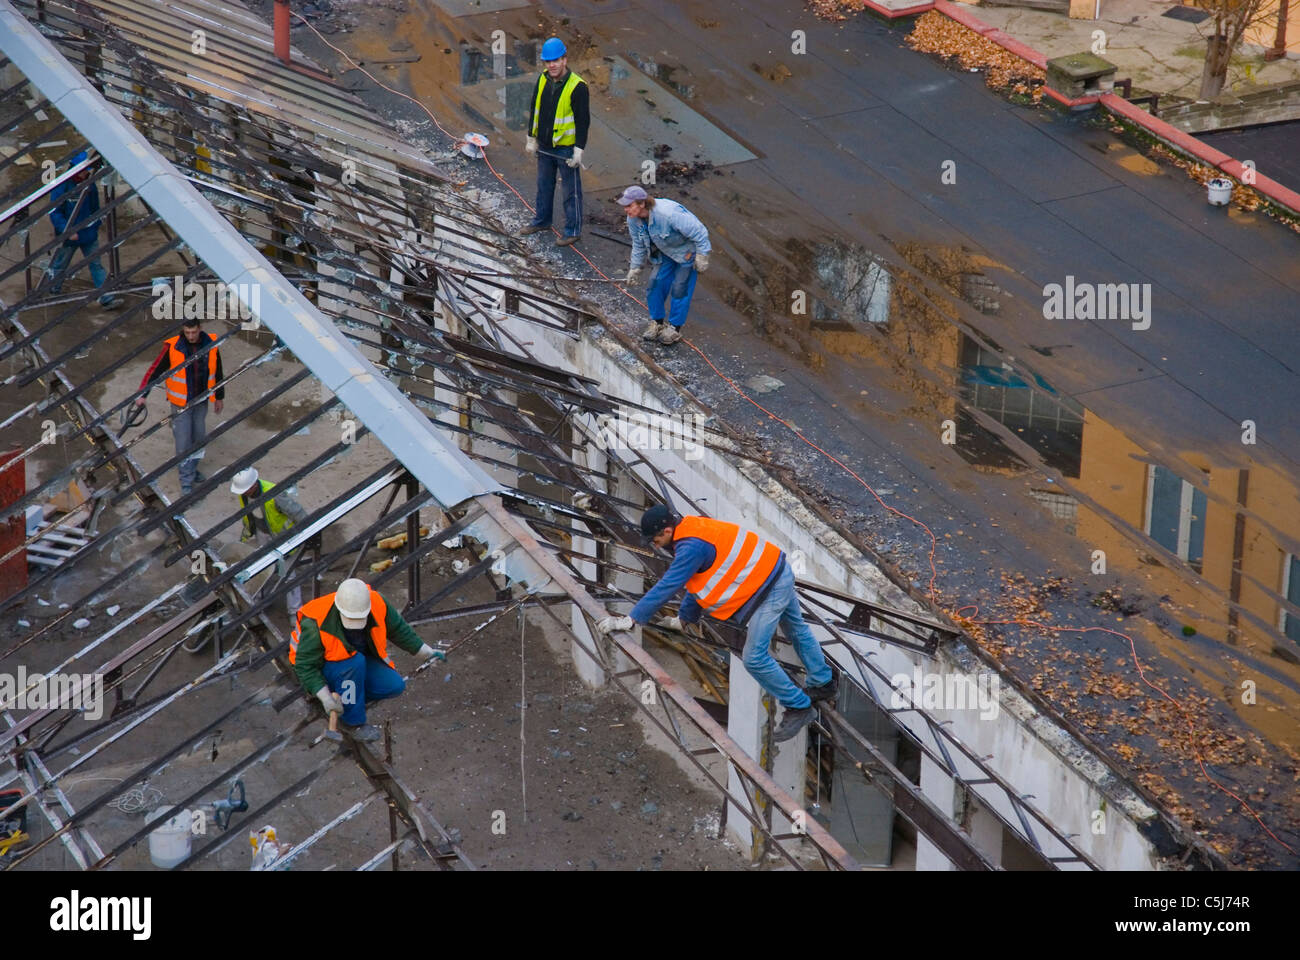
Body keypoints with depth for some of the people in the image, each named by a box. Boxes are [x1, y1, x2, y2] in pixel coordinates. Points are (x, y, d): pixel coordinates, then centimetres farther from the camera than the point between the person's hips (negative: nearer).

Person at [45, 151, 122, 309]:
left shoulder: (90, 184, 0)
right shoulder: (62, 187, -18)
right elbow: (54, 213, -17)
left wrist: (96, 225, 15)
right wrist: (67, 231, -26)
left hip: (89, 235, 4)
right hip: (68, 236, -4)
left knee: (96, 265, 2)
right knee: (59, 266, 14)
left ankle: (107, 298, 1)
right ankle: (53, 294, 36)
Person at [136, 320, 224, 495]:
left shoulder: (211, 344, -9)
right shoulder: (172, 347, -19)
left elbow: (218, 372, 5)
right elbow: (155, 370, -13)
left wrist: (219, 397, 13)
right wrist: (142, 394, -18)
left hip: (201, 401, 4)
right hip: (181, 403, -3)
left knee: (199, 437, 16)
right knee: (183, 441, 0)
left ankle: (191, 468, 39)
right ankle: (186, 480, 10)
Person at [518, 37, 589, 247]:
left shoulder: (577, 86, -18)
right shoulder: (543, 80, 1)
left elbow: (583, 120, -16)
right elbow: (535, 109, 13)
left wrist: (579, 150, -17)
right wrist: (531, 137, 14)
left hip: (566, 148, -7)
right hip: (545, 146, 7)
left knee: (571, 190, 4)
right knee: (544, 185, 22)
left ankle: (573, 230, 15)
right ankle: (541, 220, 39)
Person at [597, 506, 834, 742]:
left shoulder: (692, 548, -27)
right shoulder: (692, 530, 5)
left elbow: (666, 587, -27)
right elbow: (698, 579, 17)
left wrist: (631, 619, -22)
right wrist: (683, 619, 22)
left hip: (770, 588, -11)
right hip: (779, 570, 11)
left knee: (754, 658, -8)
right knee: (797, 630, 30)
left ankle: (799, 707, 7)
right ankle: (823, 684, 52)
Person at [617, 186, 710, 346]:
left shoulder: (668, 214, -39)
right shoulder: (633, 220, -16)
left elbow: (699, 232, -29)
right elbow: (638, 246, 5)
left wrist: (702, 257, -22)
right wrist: (635, 269, 6)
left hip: (687, 251, -7)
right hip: (666, 252, 7)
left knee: (679, 288, -5)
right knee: (657, 284, 2)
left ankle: (675, 328, 10)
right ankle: (657, 323, 20)